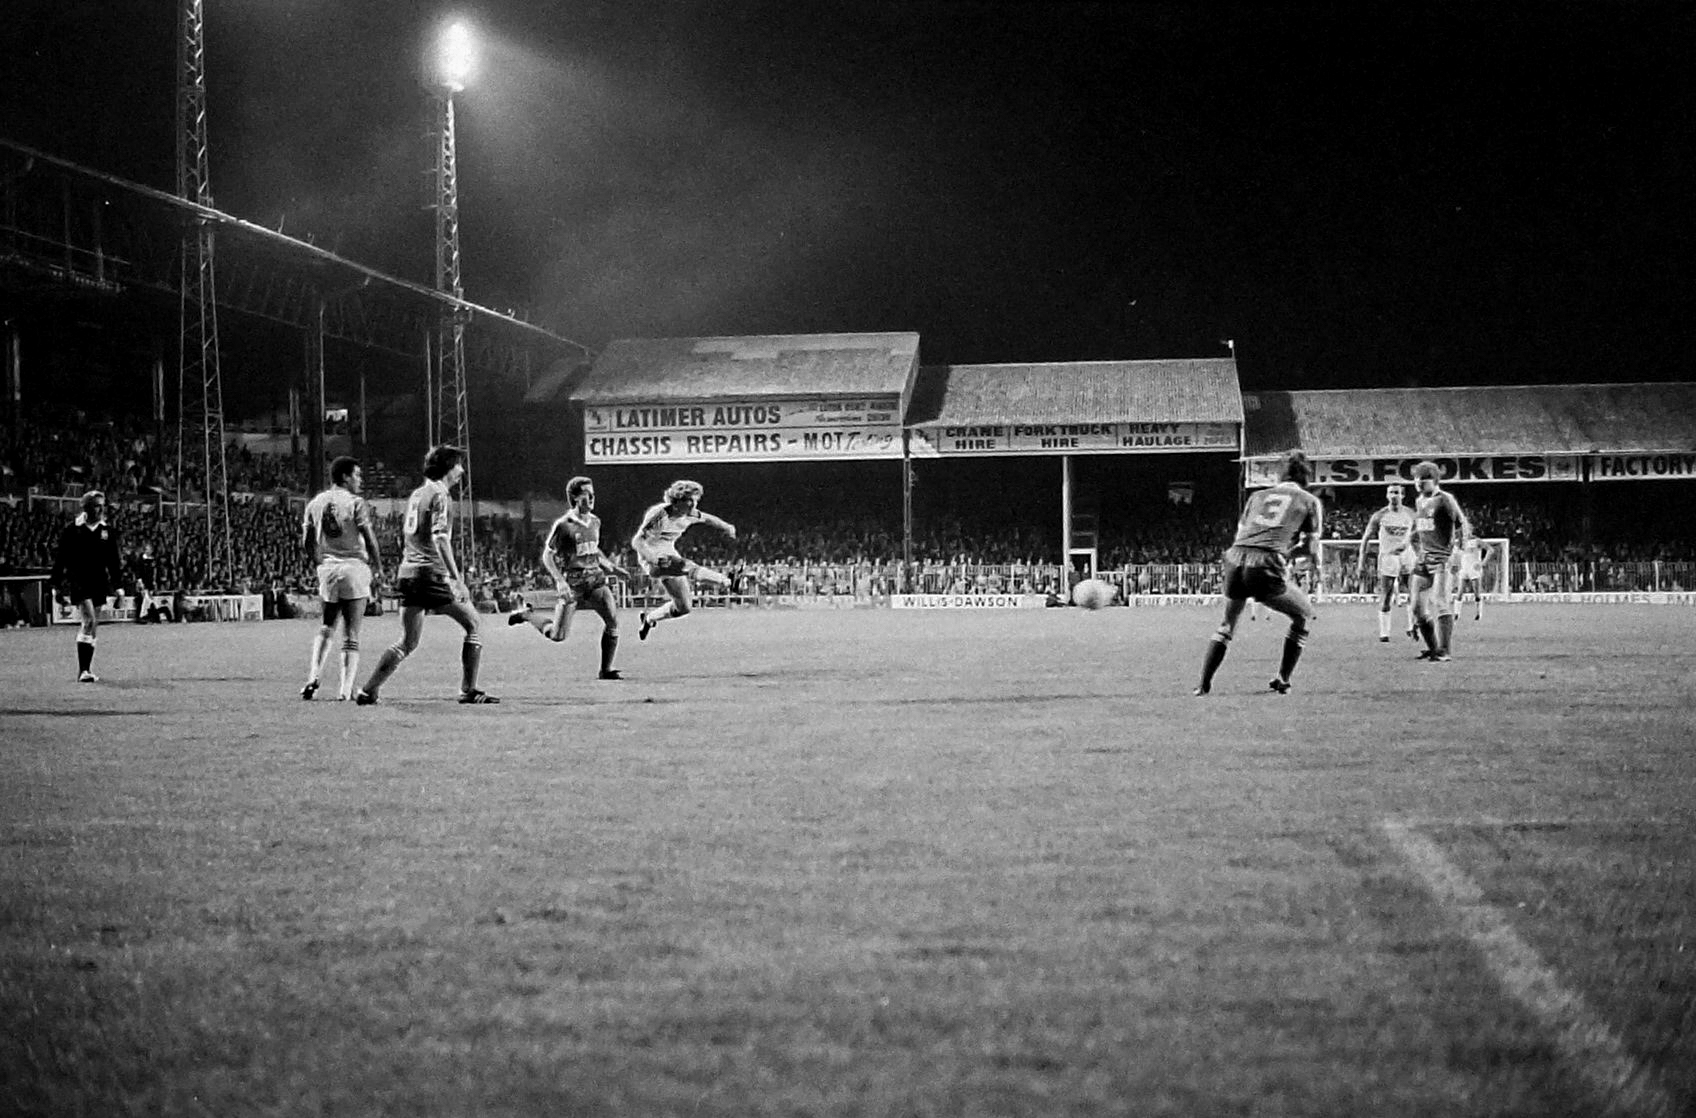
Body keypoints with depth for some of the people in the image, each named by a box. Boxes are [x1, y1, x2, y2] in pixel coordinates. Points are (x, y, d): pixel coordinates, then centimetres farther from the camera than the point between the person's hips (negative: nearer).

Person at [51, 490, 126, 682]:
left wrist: (118, 585, 11)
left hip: (99, 583, 5)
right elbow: (60, 559, 0)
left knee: (93, 626, 8)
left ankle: (86, 669, 18)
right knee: (89, 620, -18)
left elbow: (113, 561, 14)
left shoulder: (107, 531, 8)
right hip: (78, 581, -5)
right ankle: (83, 670, -18)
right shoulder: (72, 530, -4)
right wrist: (57, 585, -1)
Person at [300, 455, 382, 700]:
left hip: (327, 569, 4)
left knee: (326, 627, 19)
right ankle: (345, 689, -5)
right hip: (354, 567, -4)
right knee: (351, 634, 0)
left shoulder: (314, 504, 10)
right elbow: (370, 539, -8)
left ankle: (312, 678, 4)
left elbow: (307, 542, 12)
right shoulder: (356, 503, -6)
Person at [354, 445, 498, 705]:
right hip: (432, 574, -8)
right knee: (472, 623, 3)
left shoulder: (416, 494, 18)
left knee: (407, 643, 12)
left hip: (409, 573, 8)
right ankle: (468, 691, 2)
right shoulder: (440, 495, -8)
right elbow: (440, 539, -19)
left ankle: (367, 691, 7)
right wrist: (457, 579, -22)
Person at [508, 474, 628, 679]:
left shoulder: (595, 522, 9)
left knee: (612, 619, -14)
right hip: (573, 583, -5)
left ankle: (606, 669, -2)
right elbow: (547, 555, -8)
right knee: (558, 636, -4)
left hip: (595, 578, 5)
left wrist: (611, 567, 14)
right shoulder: (563, 525, -11)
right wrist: (560, 581, -19)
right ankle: (526, 614, 23)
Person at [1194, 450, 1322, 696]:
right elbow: (1311, 547, 13)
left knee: (1228, 622, 27)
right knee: (1304, 614, 22)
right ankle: (1282, 680, 20)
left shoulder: (1258, 496, 25)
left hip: (1235, 559, 4)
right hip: (1267, 569, -4)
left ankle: (1204, 684, 21)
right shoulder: (1310, 501, 16)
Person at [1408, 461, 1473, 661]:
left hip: (1442, 560, -8)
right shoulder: (1419, 502, 16)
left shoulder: (1445, 500, -7)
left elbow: (1463, 525, -10)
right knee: (1418, 607, 4)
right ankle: (1432, 648, 17)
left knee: (1441, 603, -15)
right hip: (1423, 561, 8)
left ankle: (1443, 652, -14)